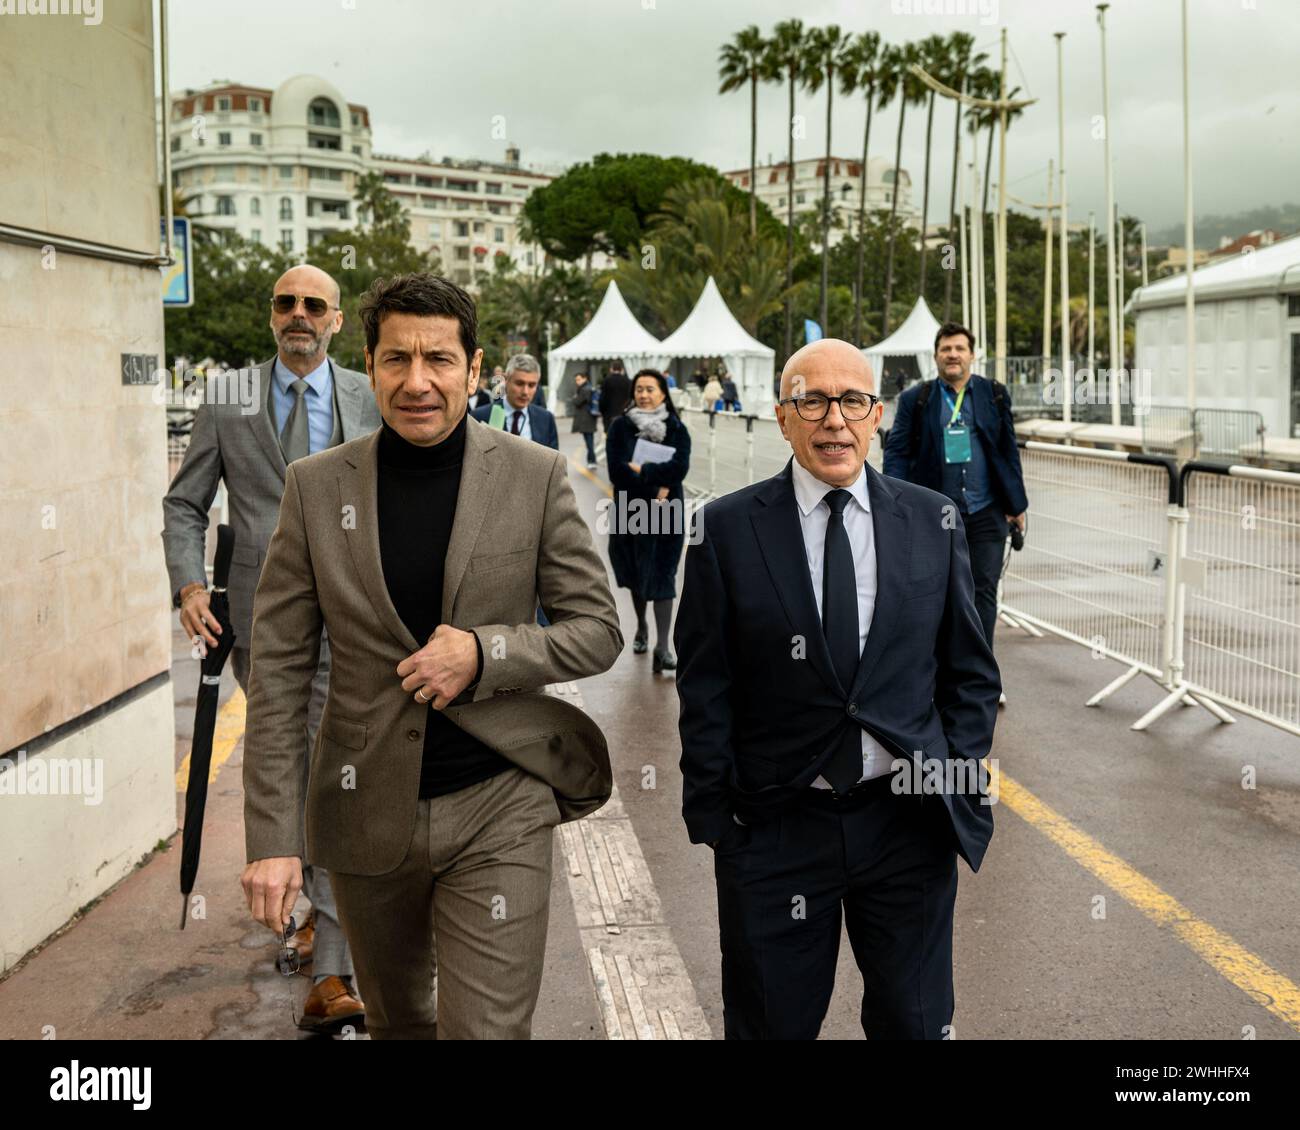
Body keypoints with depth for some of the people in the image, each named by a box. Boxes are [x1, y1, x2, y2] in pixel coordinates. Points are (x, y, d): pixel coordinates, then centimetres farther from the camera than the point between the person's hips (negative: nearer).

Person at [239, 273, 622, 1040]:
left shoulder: (535, 477, -6)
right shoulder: (317, 486, -3)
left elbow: (599, 631, -1)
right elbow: (279, 672, -2)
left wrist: (487, 652, -19)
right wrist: (272, 838, -7)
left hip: (498, 811, -2)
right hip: (366, 811, 3)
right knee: (396, 1022, 23)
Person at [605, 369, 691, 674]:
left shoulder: (676, 429, 0)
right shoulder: (621, 427, -2)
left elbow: (680, 467, -14)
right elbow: (617, 470, -12)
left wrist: (641, 470, -18)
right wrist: (655, 488, -17)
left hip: (666, 512, -1)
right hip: (630, 512, 1)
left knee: (662, 574, -7)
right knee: (637, 572, 15)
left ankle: (662, 647, -12)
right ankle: (641, 626, 39)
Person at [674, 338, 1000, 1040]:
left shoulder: (933, 522, 3)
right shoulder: (728, 530, -4)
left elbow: (970, 672, 9)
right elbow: (706, 691, -2)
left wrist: (959, 784, 1)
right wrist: (714, 818, -4)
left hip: (908, 823, 2)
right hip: (775, 830, -2)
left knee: (914, 1023, 15)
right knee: (773, 1026, 13)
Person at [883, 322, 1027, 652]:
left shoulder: (995, 395, 7)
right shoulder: (915, 399, 3)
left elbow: (1009, 451, 10)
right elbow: (897, 452, -1)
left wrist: (1016, 504, 8)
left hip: (986, 514, 1)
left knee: (983, 591, -2)